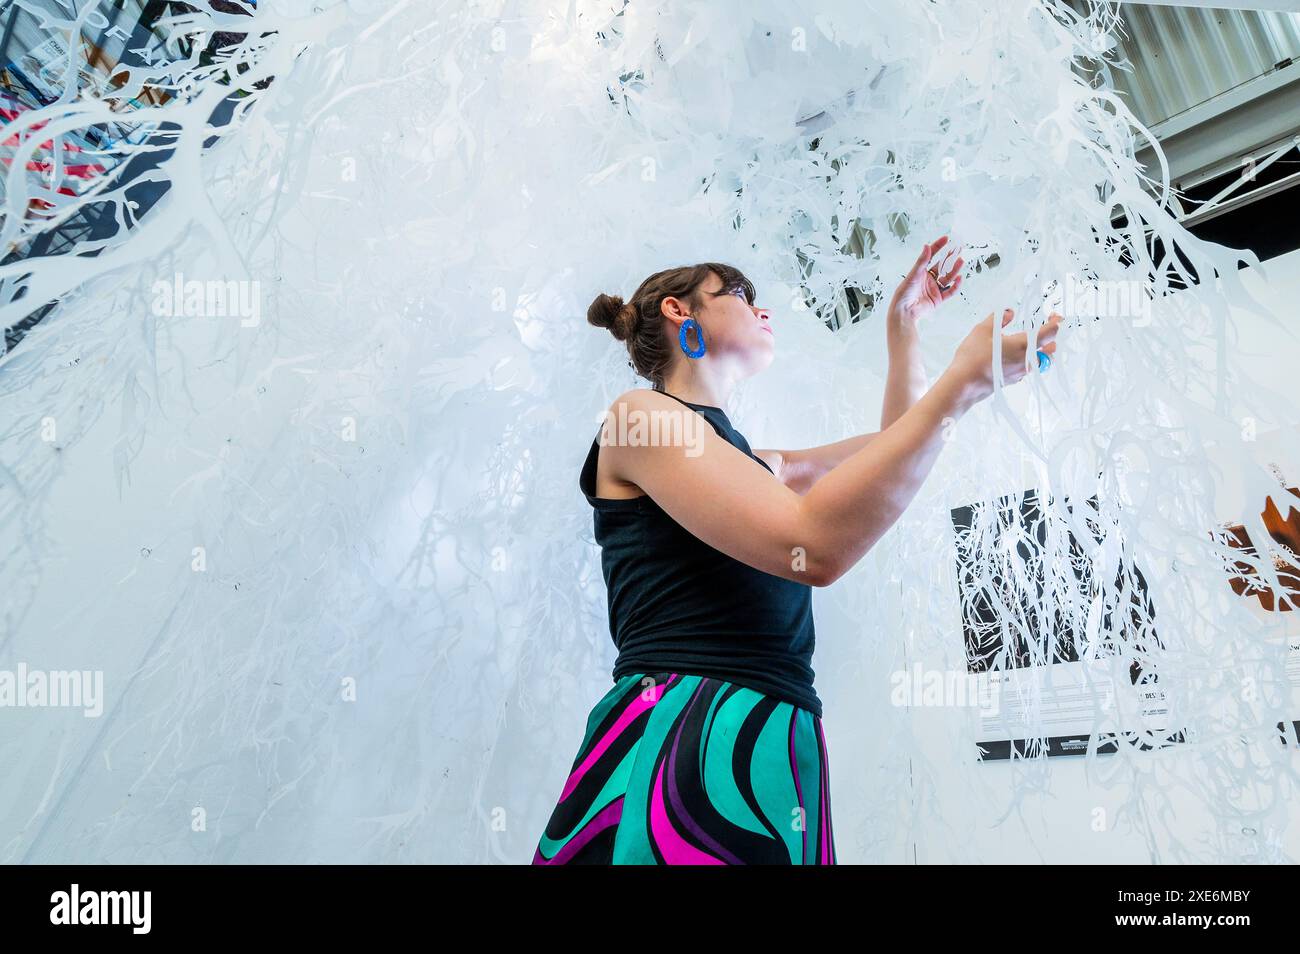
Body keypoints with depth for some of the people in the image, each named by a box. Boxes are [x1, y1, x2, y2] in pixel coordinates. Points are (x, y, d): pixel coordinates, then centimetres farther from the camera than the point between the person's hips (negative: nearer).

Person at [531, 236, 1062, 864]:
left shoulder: (752, 465, 23)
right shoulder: (641, 415, -6)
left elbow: (899, 450, 32)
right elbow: (815, 547, -19)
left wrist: (904, 325, 26)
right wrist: (968, 377, -13)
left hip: (780, 745, 9)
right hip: (682, 737, -9)